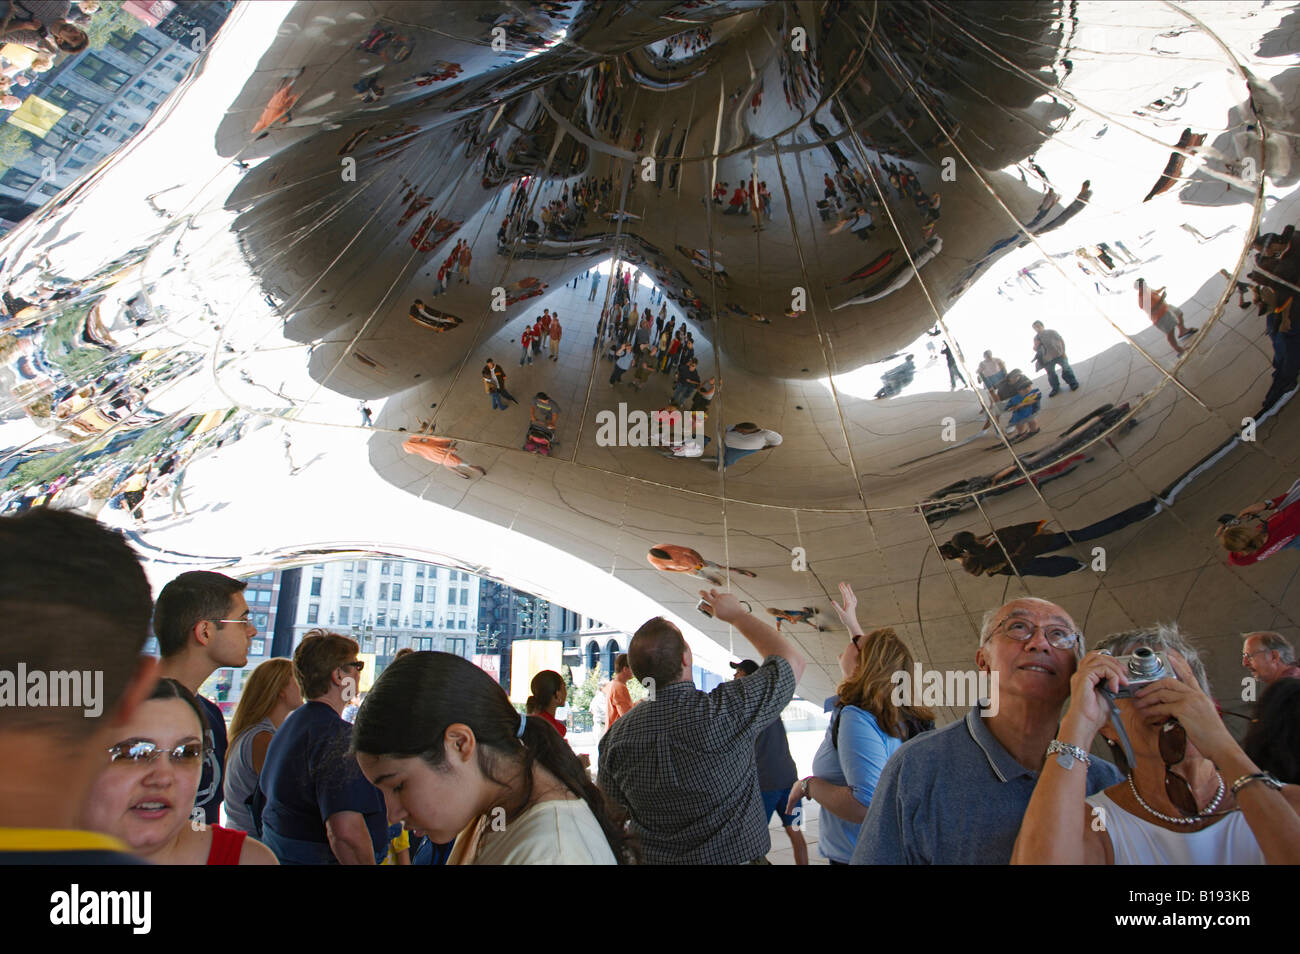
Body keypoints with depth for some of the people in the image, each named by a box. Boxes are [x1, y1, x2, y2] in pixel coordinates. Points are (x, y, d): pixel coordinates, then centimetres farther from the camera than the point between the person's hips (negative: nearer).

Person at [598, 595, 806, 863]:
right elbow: (793, 660, -9)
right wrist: (736, 614, 0)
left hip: (653, 857, 4)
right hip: (734, 855, -3)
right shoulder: (728, 708, -24)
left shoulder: (615, 735, -13)